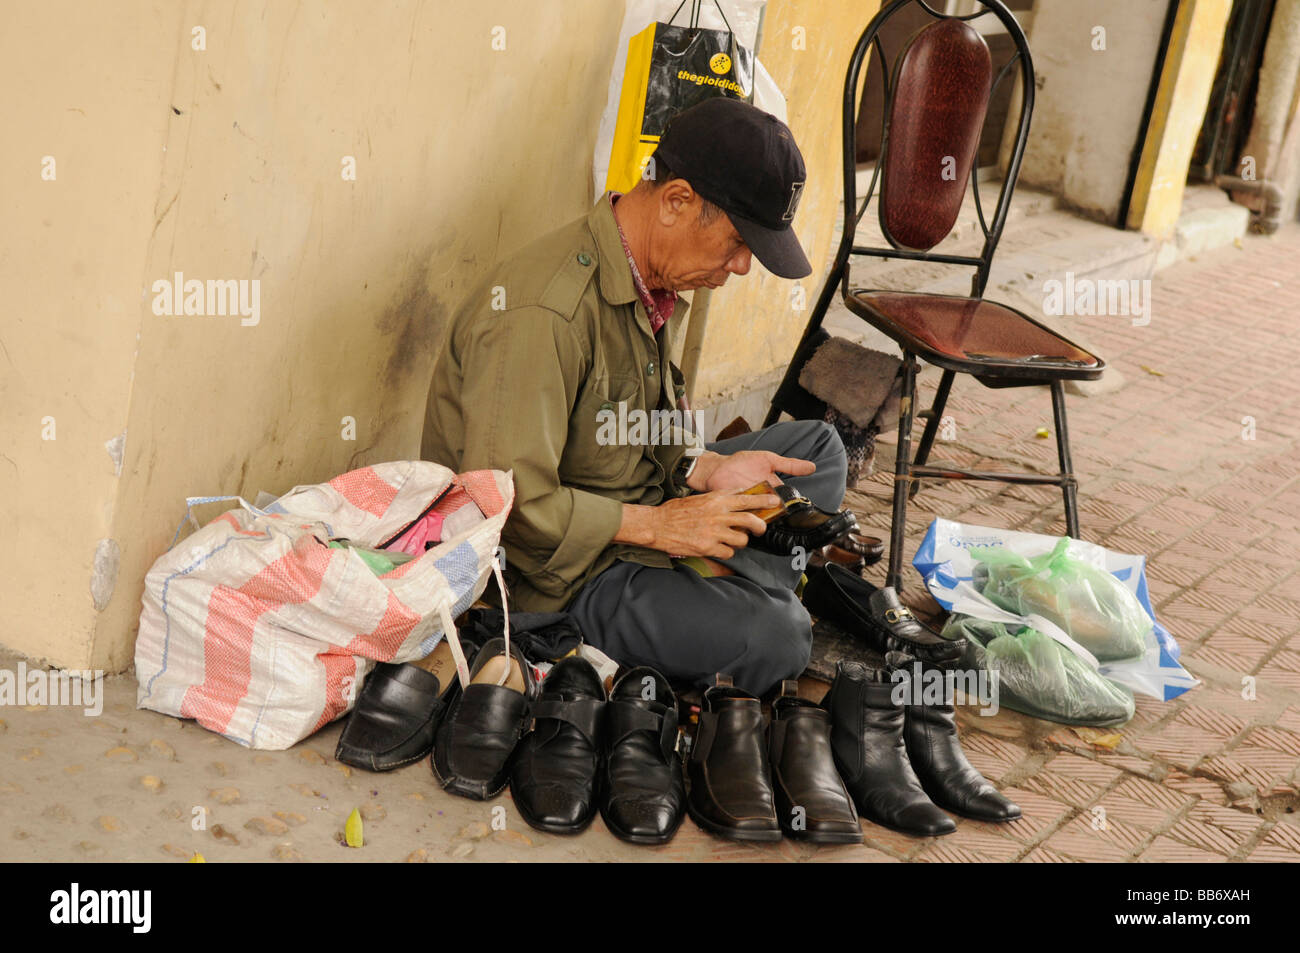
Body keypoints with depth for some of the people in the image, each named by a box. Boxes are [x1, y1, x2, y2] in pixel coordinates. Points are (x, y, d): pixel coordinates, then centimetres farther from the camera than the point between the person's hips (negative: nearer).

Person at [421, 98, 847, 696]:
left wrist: (705, 467, -4)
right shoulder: (542, 313, -29)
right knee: (768, 639, -27)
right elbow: (505, 502, -31)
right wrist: (655, 524, -22)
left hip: (635, 513, 10)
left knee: (815, 446, 17)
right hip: (556, 568, -10)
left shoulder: (657, 283, 3)